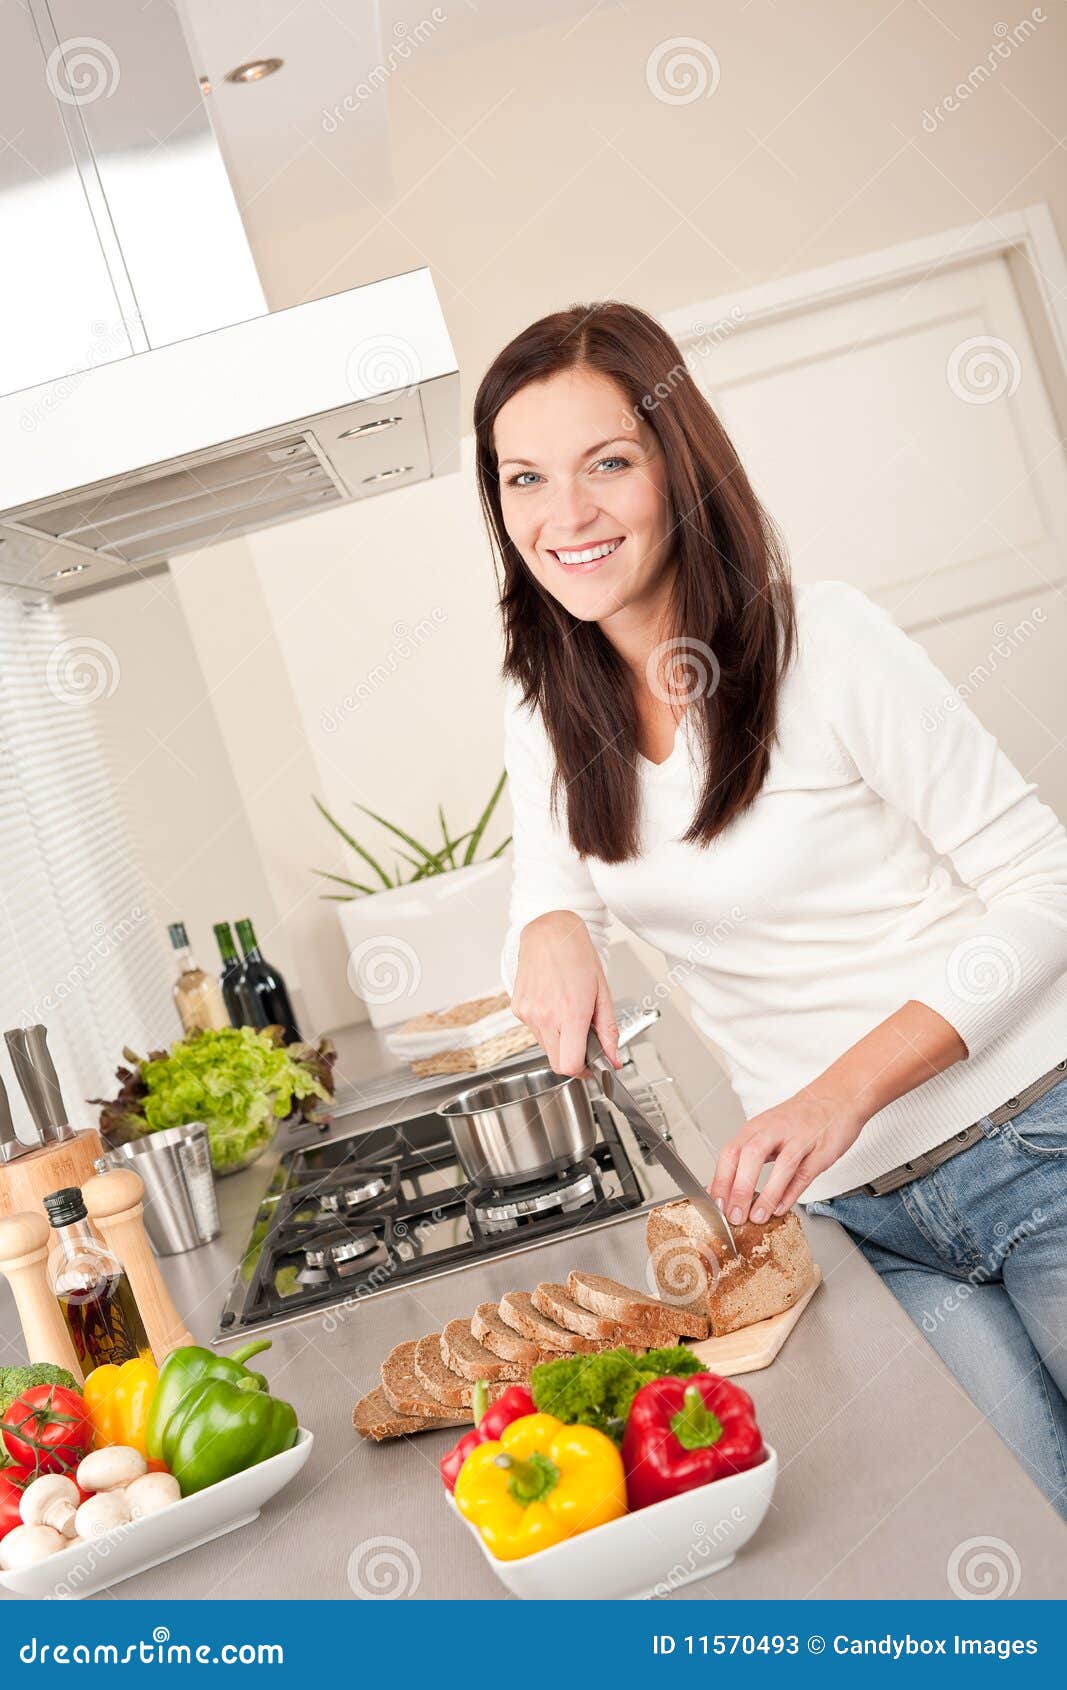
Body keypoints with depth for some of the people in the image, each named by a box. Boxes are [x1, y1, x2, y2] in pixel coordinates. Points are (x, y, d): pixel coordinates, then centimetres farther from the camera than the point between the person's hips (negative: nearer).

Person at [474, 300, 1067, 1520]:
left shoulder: (822, 641, -15)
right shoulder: (547, 714, 2)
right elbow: (556, 890, 8)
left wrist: (846, 1088, -24)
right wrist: (551, 933, -17)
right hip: (846, 1209, 4)